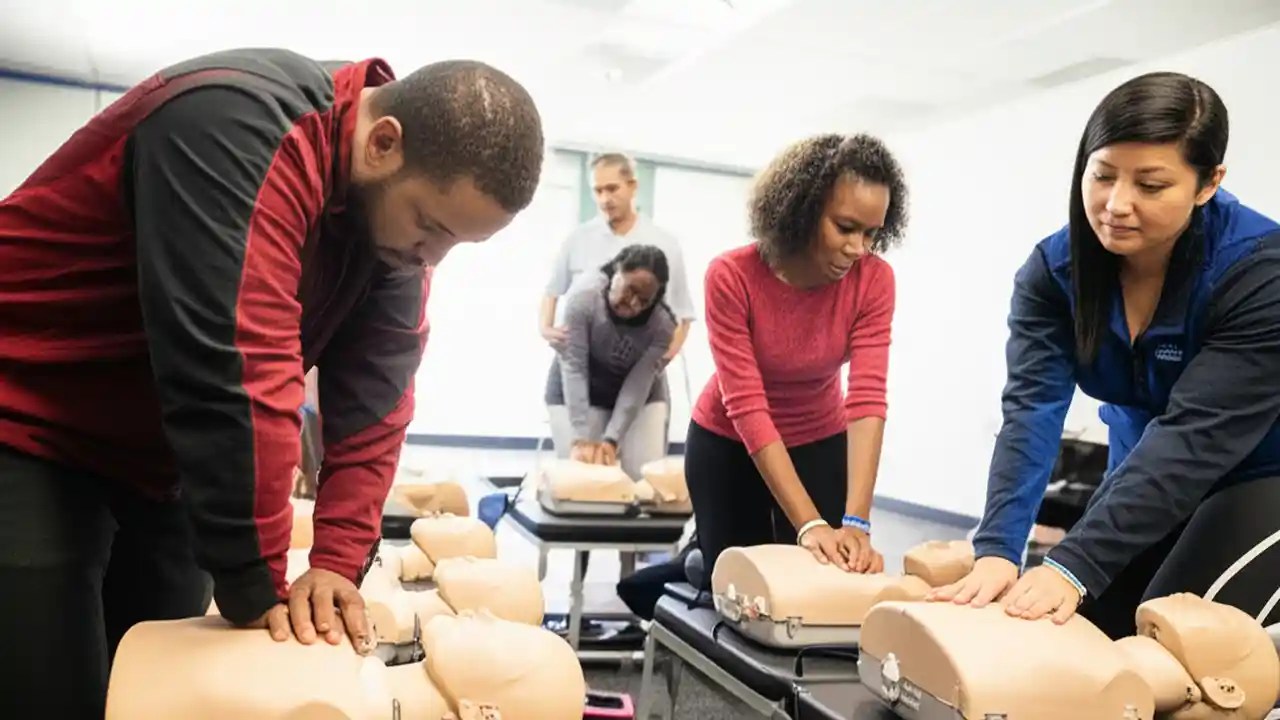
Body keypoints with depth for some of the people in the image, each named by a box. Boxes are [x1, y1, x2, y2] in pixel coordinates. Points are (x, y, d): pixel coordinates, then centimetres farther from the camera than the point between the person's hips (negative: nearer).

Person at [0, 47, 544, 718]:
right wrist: (254, 589, -27)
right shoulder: (242, 126, -30)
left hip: (159, 457, 7)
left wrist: (338, 563, -14)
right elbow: (234, 376, -34)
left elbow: (372, 401, -7)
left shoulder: (398, 207, -5)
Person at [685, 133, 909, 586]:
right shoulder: (731, 276, -27)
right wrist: (809, 524, -37)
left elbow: (868, 398, -27)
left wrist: (856, 522, -38)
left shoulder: (873, 280, -20)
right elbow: (746, 406, -31)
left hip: (820, 445, 2)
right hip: (727, 446, -2)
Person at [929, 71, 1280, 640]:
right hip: (1144, 480, 4)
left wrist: (1075, 564, -43)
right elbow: (1033, 409, -25)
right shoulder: (1053, 269, -14)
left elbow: (1194, 434, -34)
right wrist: (996, 549, -39)